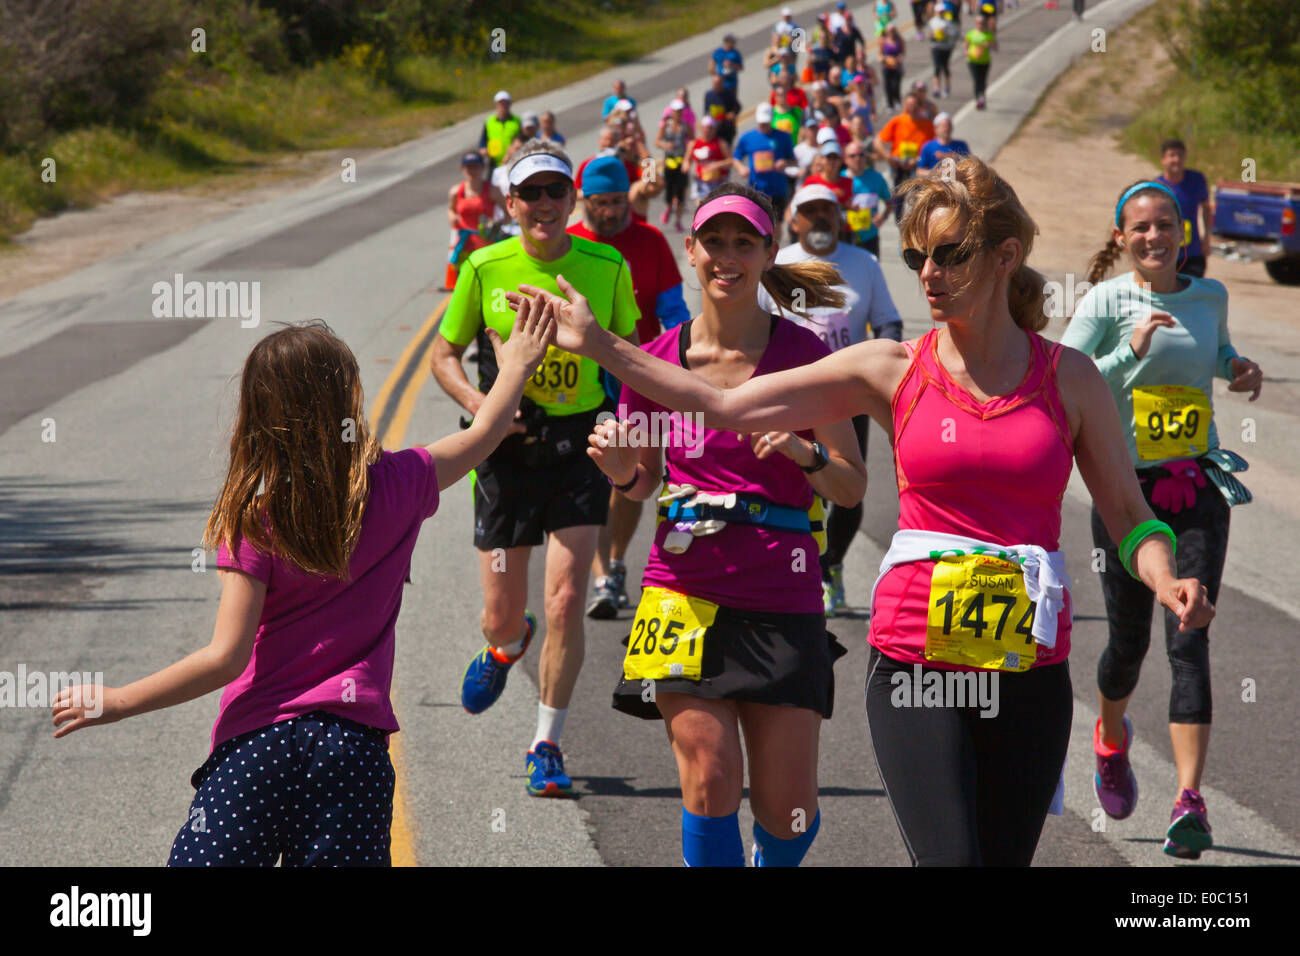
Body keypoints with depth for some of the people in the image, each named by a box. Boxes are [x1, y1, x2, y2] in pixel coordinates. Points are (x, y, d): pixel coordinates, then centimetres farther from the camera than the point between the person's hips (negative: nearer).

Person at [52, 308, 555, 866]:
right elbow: (480, 437, 19)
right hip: (357, 741, 3)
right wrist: (516, 367, 37)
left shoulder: (254, 523, -8)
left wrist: (114, 703, -4)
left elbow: (226, 658, -12)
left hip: (260, 741, -3)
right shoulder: (398, 488, 0)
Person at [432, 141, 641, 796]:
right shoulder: (485, 268, -4)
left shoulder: (607, 266, -2)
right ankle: (506, 646, 47)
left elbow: (631, 354, 12)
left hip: (579, 447, 0)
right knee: (501, 616, 6)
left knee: (566, 603, -11)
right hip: (507, 449, 0)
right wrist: (475, 401, -13)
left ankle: (547, 747, 6)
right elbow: (444, 354, 6)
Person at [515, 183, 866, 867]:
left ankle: (772, 862, 34)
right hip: (687, 592, 1)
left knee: (787, 807, 0)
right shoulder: (658, 360, 3)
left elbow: (853, 487, 0)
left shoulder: (801, 354, -2)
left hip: (782, 602, -1)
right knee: (710, 779, -14)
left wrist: (806, 453, -20)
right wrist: (621, 470, -7)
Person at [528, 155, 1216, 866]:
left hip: (1029, 674, 1)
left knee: (1005, 859, 5)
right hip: (915, 666, -1)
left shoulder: (1068, 377, 5)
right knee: (950, 858, -14)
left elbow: (1128, 513, 8)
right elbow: (725, 406, 4)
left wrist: (1166, 582, -13)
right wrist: (600, 346, 3)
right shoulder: (890, 370, 3)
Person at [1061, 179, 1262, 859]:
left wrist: (1240, 369, 7)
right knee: (1129, 642, 8)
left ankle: (1190, 803, -15)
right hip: (1126, 486, -2)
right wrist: (1130, 352, -24)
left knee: (1189, 643, -10)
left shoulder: (1209, 296, 7)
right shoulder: (1106, 300, -5)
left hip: (1197, 485, 2)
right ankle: (1111, 740, 43)